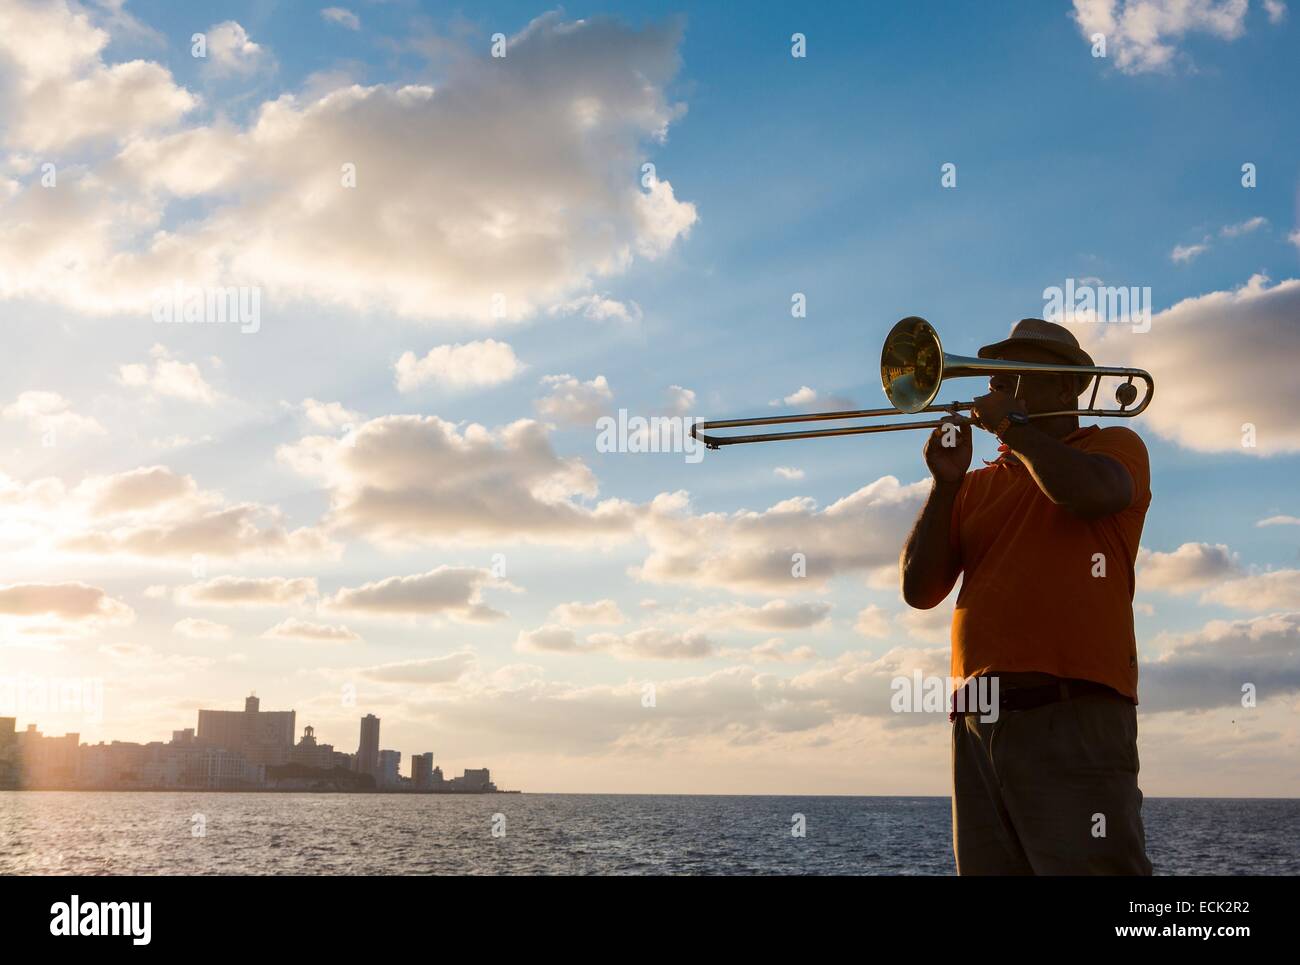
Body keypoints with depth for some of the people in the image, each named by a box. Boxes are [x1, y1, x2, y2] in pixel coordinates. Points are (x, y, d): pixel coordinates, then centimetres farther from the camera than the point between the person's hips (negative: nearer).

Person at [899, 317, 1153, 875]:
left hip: (1072, 721, -5)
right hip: (977, 725, 5)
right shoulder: (977, 486, 22)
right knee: (985, 867, 4)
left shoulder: (1114, 445, 11)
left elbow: (1091, 492, -14)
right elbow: (919, 591, 13)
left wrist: (1010, 424, -1)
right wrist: (945, 483, 4)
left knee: (1088, 866, -11)